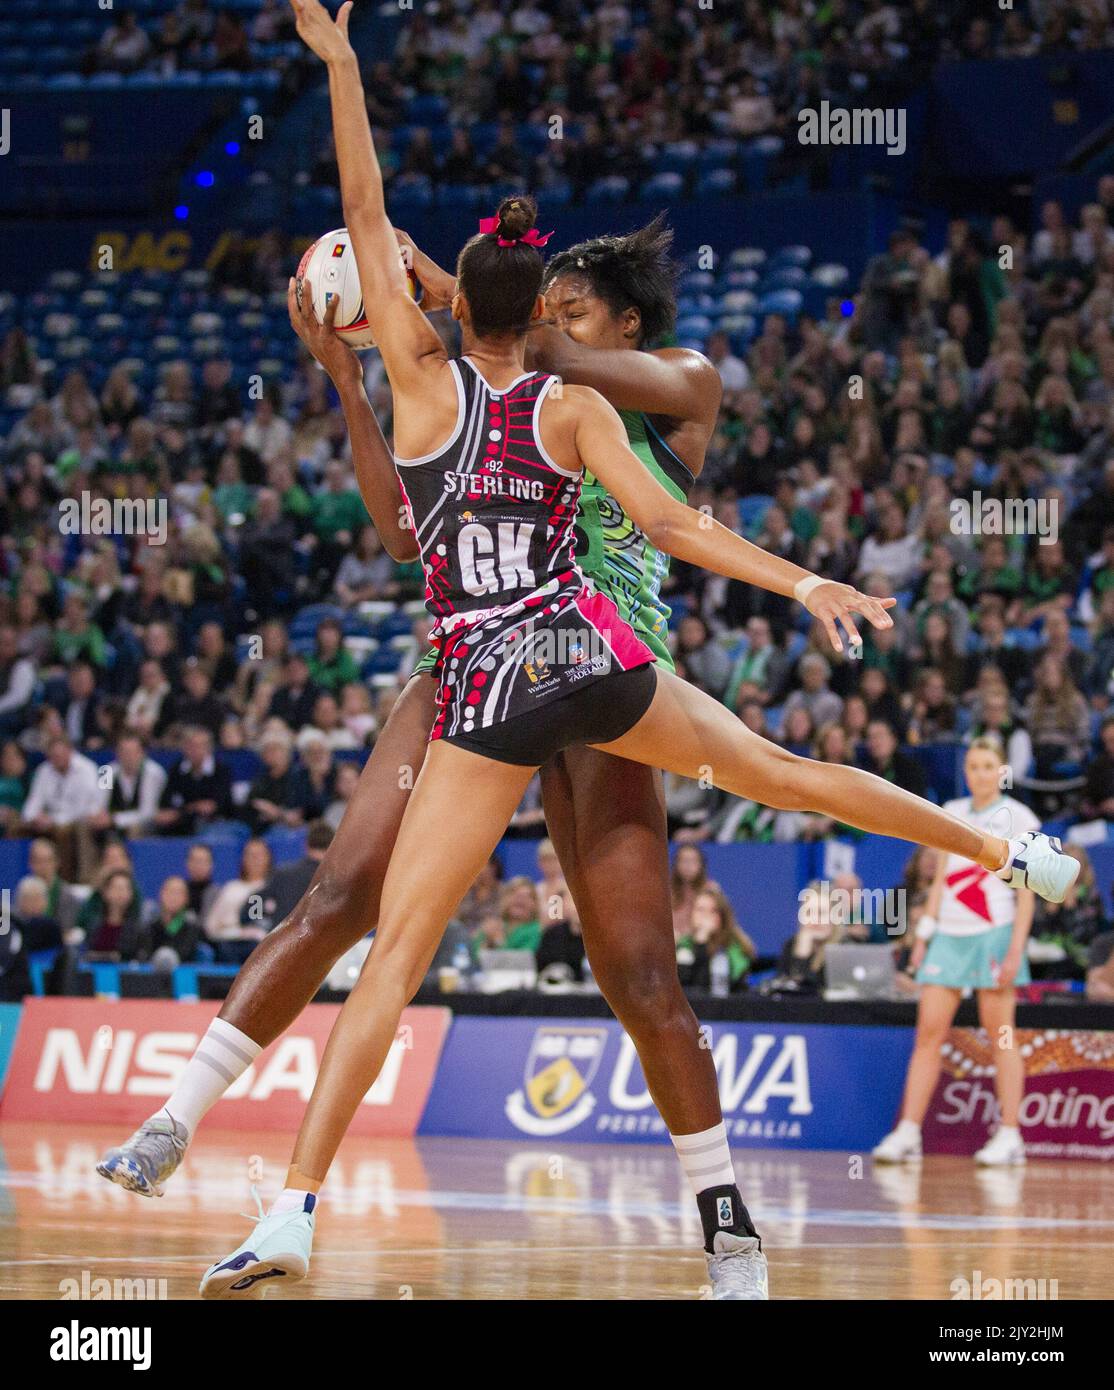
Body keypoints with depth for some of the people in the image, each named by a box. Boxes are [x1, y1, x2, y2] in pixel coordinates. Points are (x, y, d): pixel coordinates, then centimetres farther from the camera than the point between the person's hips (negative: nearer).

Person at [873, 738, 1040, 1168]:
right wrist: (924, 935, 12)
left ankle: (1009, 1136, -1)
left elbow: (1026, 892, -3)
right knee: (928, 1031, -3)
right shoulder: (950, 814, 14)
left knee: (1000, 1035, -4)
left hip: (994, 934, -5)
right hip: (949, 935, 5)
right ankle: (908, 1132, -4)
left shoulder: (1015, 817, 0)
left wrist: (1016, 949, -11)